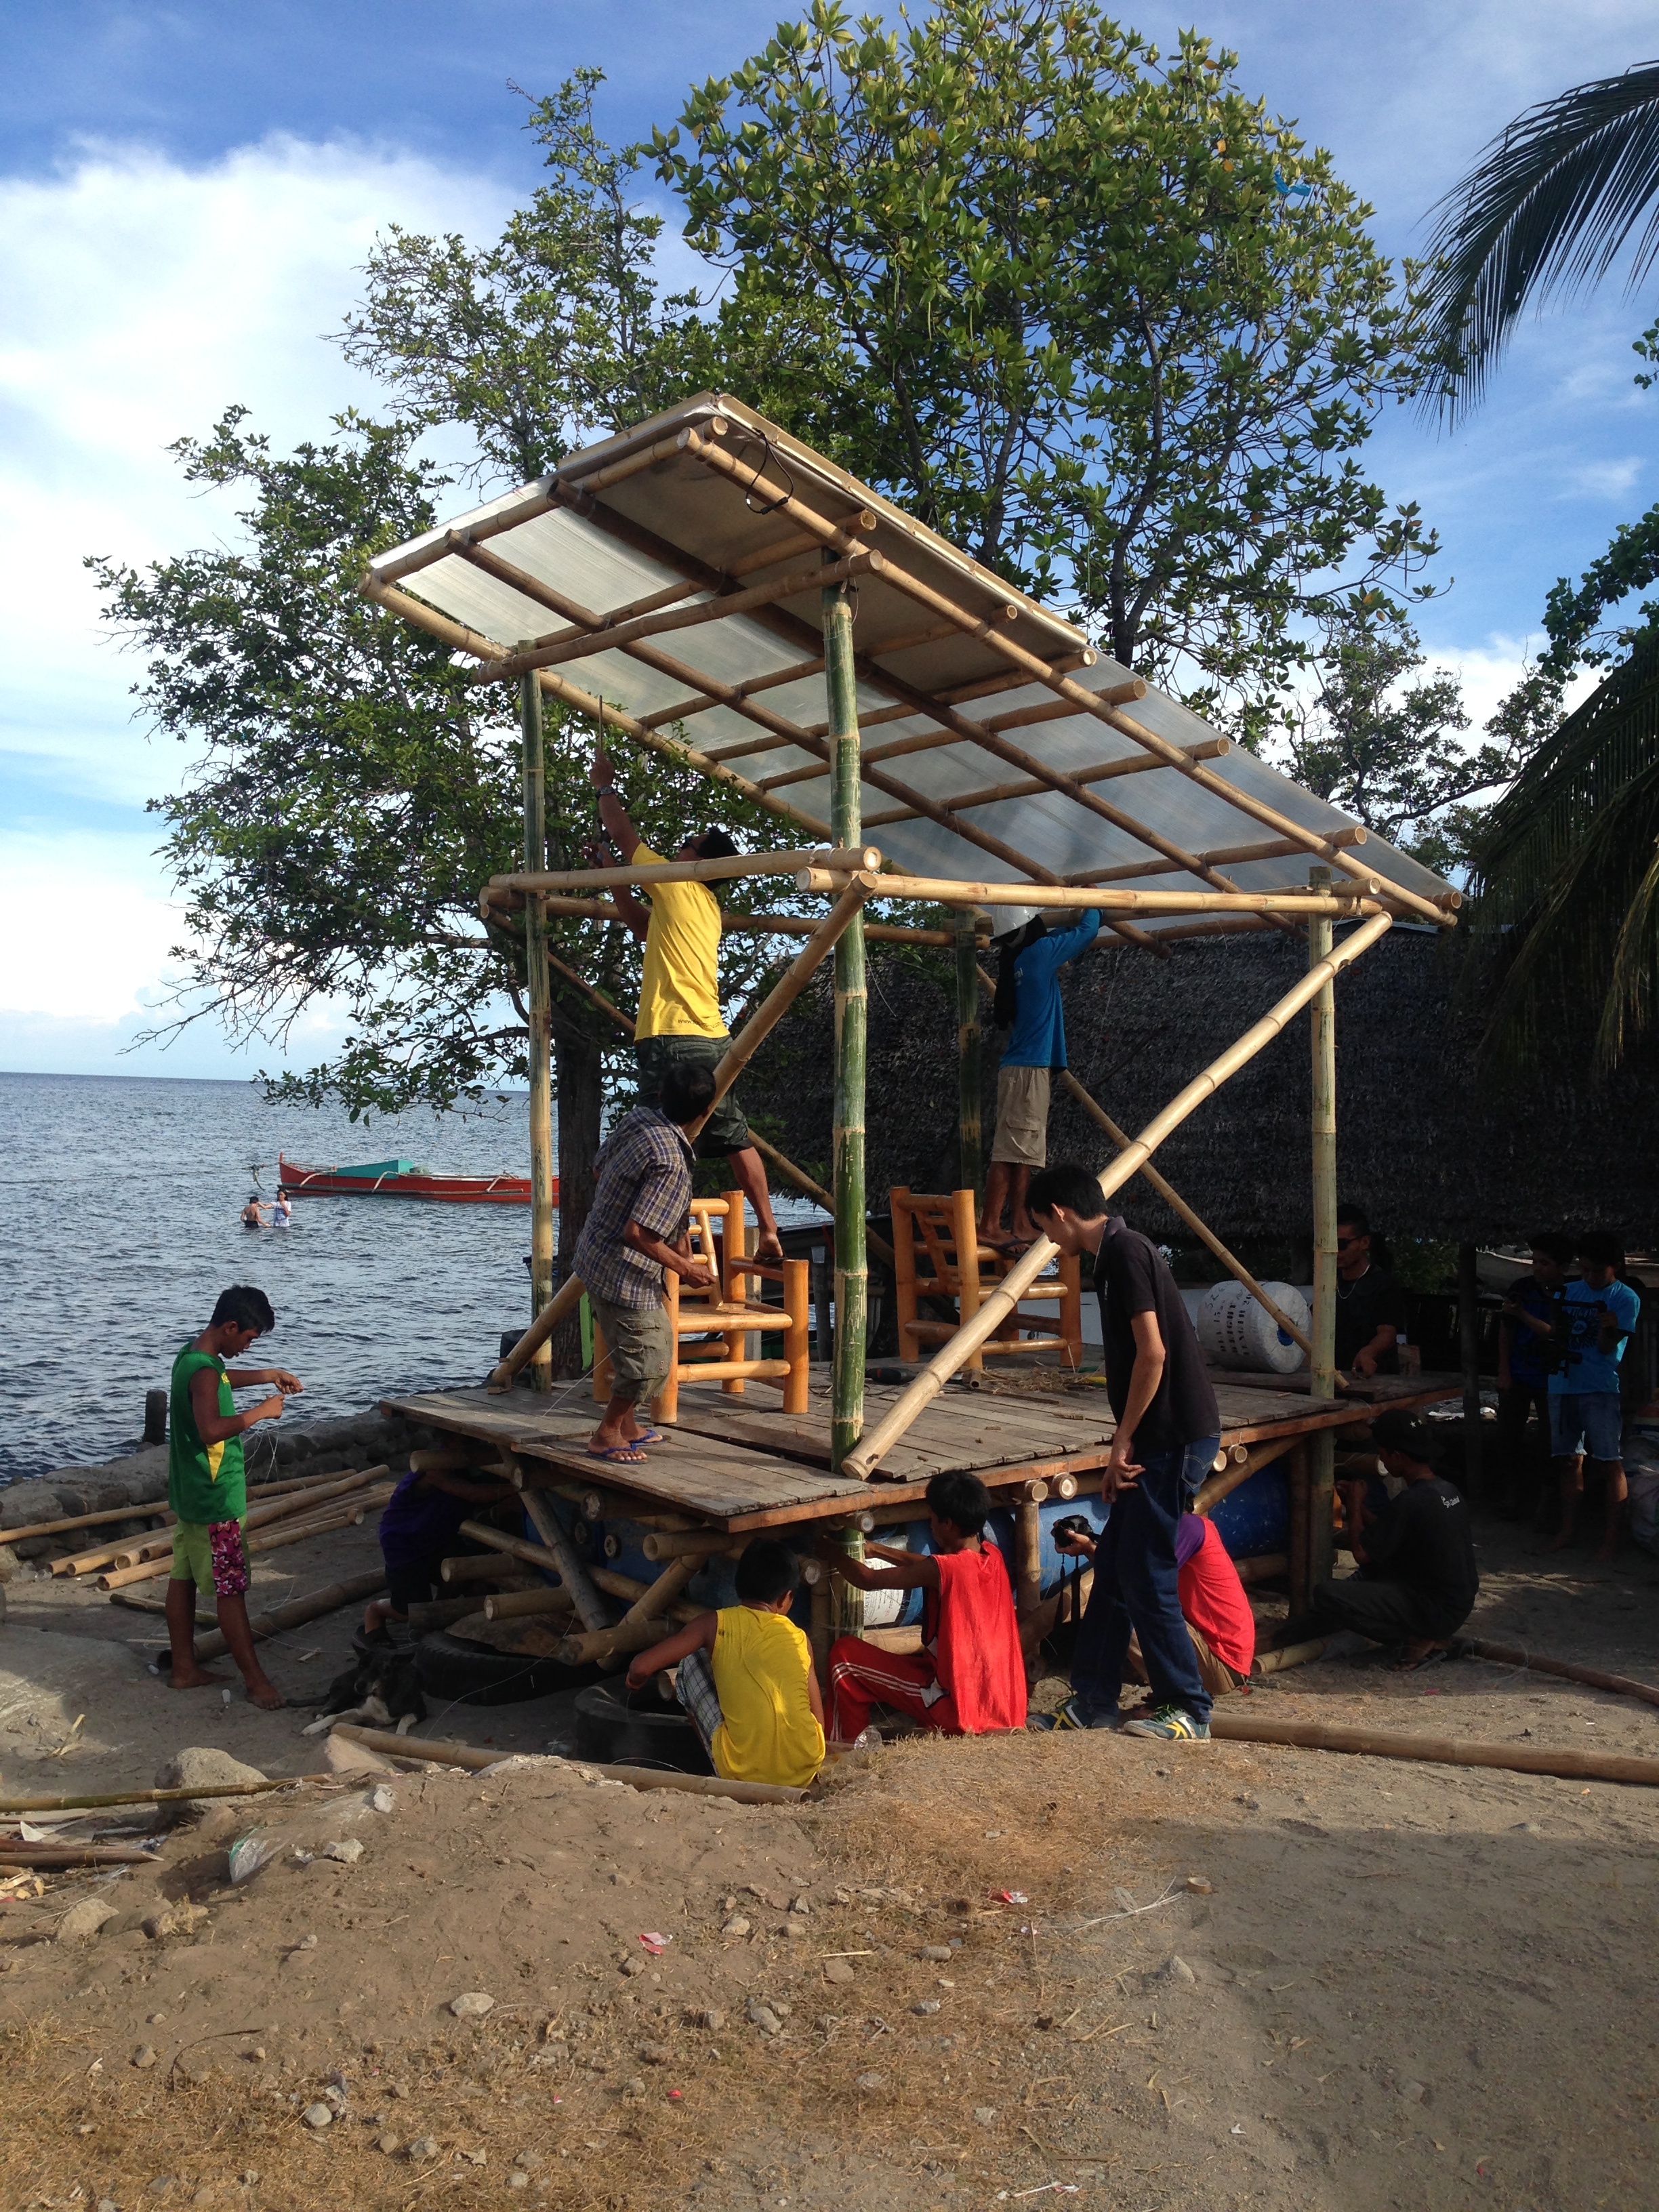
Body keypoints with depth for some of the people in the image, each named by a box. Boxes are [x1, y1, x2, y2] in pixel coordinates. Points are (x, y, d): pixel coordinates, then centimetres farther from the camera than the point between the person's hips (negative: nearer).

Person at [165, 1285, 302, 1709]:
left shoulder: (194, 1355, 7)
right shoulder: (204, 1371, -24)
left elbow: (225, 1380, 29)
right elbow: (211, 1429, -37)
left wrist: (270, 1374, 21)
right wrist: (261, 1411, -26)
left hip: (191, 1494, 10)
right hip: (215, 1499, -10)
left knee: (184, 1578, 15)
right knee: (231, 1589, -3)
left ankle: (185, 1668, 25)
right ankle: (256, 1679, 3)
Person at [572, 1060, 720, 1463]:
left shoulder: (636, 1119, -2)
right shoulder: (670, 1162, -27)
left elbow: (599, 1168, 14)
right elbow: (637, 1234, -28)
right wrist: (685, 1268, -14)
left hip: (595, 1254, 10)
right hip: (624, 1272, -10)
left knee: (658, 1345, 23)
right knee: (648, 1362, 3)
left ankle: (627, 1426, 36)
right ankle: (607, 1436, 18)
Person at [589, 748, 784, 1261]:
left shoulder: (677, 887, -4)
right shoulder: (707, 906, 19)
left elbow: (622, 833, 5)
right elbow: (642, 925, 32)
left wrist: (604, 787, 20)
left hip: (671, 1039, -9)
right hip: (711, 1038, 9)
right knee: (736, 1141, 11)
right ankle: (768, 1233, 14)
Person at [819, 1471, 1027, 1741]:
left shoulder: (941, 1569, -20)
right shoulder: (993, 1556, 1)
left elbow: (869, 1580, -8)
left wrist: (832, 1555, 10)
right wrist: (876, 1550, 24)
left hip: (959, 1712, -8)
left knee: (844, 1653, 0)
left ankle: (849, 1745, 14)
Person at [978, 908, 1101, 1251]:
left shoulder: (1018, 960, 15)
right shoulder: (1039, 952, -9)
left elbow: (1062, 937, 35)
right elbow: (1087, 932, -2)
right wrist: (1093, 905, 16)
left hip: (1024, 1067, 9)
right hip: (1028, 1069, -9)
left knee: (1023, 1152, 9)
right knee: (1011, 1151, -11)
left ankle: (1020, 1224, 12)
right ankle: (990, 1226, -12)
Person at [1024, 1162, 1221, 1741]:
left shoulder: (1126, 1251, -15)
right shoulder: (1118, 1252, 15)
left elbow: (1153, 1353, -21)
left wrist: (1123, 1441, -13)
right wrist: (1124, 1446, 16)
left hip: (1176, 1438, -10)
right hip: (1160, 1439, 10)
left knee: (1145, 1576, -2)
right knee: (1113, 1565, 13)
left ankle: (1188, 1711, 9)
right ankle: (1092, 1702, 22)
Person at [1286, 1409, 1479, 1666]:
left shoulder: (1410, 1503, -24)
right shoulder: (1446, 1490, 4)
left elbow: (1361, 1553, -16)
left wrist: (1355, 1506, -2)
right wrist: (1359, 1507, 12)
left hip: (1435, 1613, -9)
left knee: (1326, 1594, -16)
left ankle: (1420, 1640, -4)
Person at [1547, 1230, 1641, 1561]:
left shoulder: (1626, 1299, -4)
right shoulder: (1568, 1292, 9)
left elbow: (1606, 1347, -9)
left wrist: (1609, 1328, -31)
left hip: (1600, 1389, -4)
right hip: (1562, 1386, 5)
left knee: (1610, 1462, -5)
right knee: (1568, 1459, 10)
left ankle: (1611, 1536, -1)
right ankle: (1568, 1528, 20)